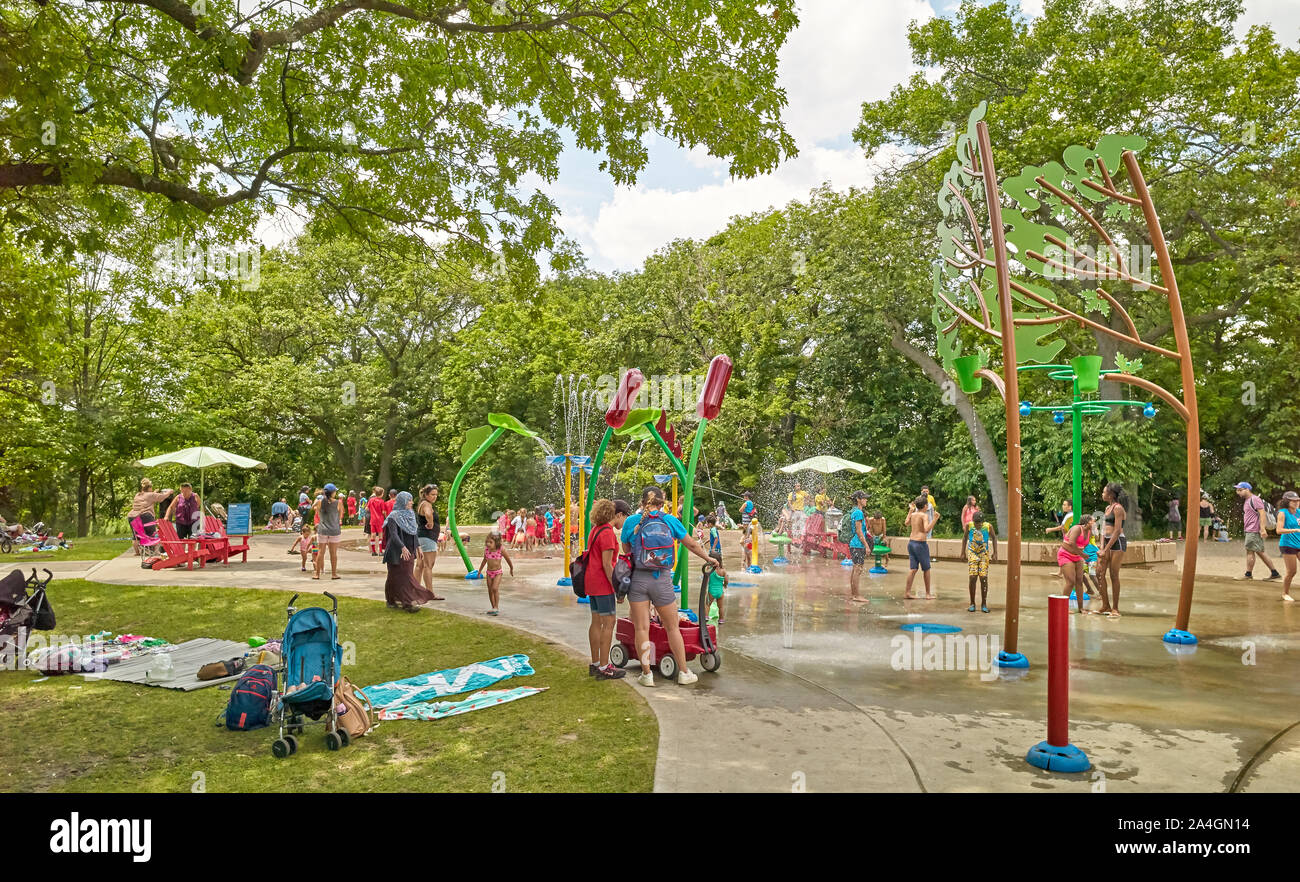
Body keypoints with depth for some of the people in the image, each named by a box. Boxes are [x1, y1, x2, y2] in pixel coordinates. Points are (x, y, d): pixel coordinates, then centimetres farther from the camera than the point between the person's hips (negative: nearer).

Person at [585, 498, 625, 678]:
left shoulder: (596, 529, 14)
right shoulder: (607, 532, -16)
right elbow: (607, 564, -19)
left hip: (591, 581, 10)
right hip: (602, 582, -10)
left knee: (596, 622, 14)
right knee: (608, 623, -5)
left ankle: (595, 664, 21)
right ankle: (604, 668, -3)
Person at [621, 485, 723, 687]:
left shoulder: (631, 522, -1)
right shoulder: (670, 520, 1)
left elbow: (626, 551, 6)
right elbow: (692, 544, 9)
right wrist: (709, 559, 24)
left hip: (638, 579, 0)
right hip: (662, 580, 1)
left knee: (641, 628, 7)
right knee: (672, 627, 13)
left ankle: (646, 674, 10)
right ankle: (684, 672, 21)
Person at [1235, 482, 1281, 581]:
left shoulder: (1255, 499, -12)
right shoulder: (1247, 501, 18)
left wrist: (1262, 529, -25)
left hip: (1253, 531, -10)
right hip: (1250, 531, 10)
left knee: (1250, 551, -5)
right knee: (1260, 552, 12)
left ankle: (1248, 574, 0)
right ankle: (1275, 573, 16)